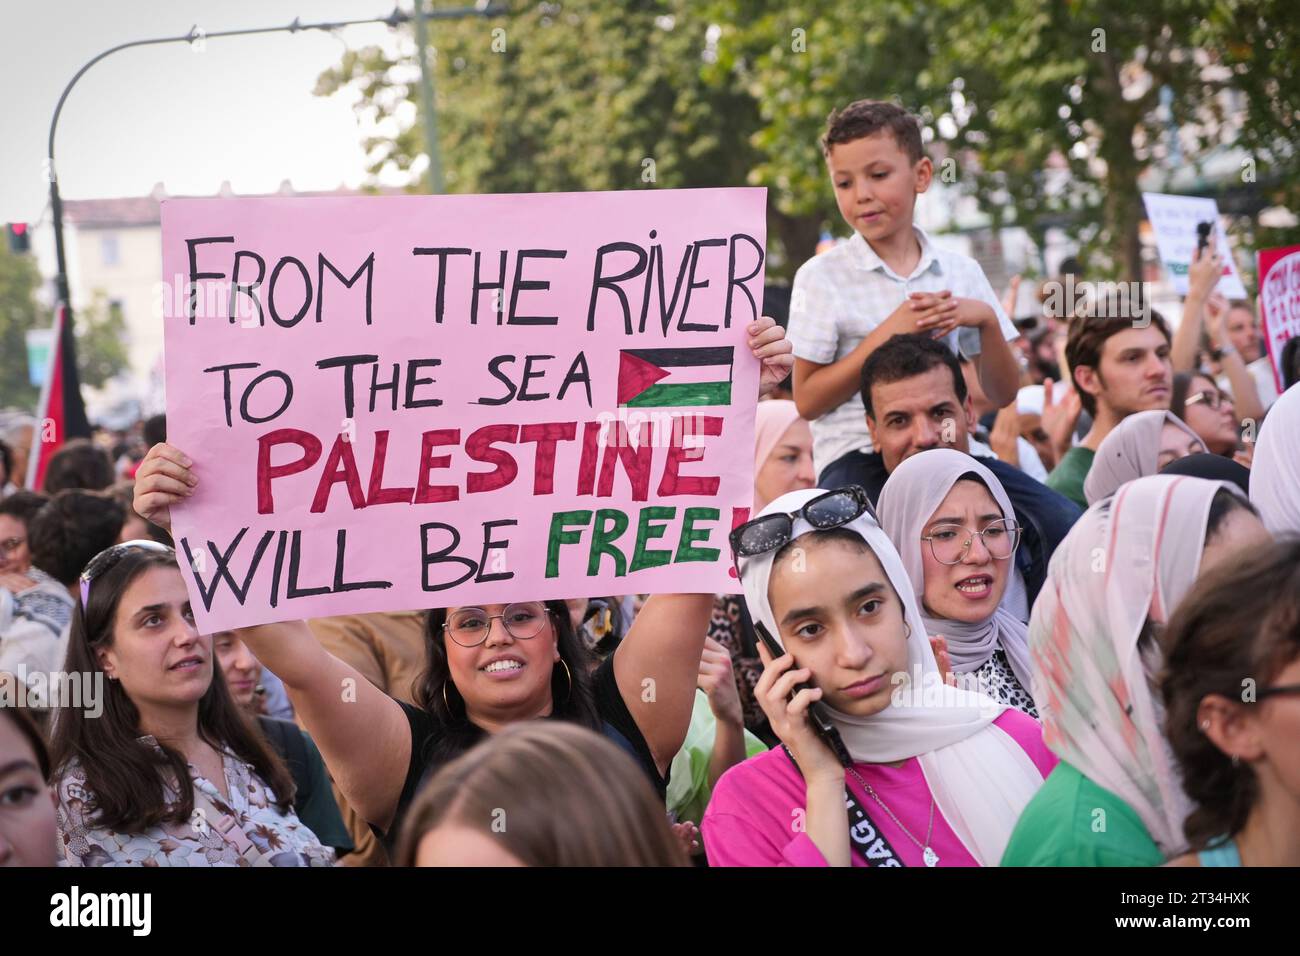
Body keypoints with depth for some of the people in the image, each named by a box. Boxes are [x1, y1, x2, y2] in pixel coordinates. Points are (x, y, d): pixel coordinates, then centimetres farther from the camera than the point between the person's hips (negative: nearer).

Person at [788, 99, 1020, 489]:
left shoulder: (960, 272, 11)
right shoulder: (822, 277, 1)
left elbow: (1002, 394, 12)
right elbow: (807, 400, -4)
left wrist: (986, 319, -7)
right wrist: (887, 334, -13)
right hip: (855, 458, -4)